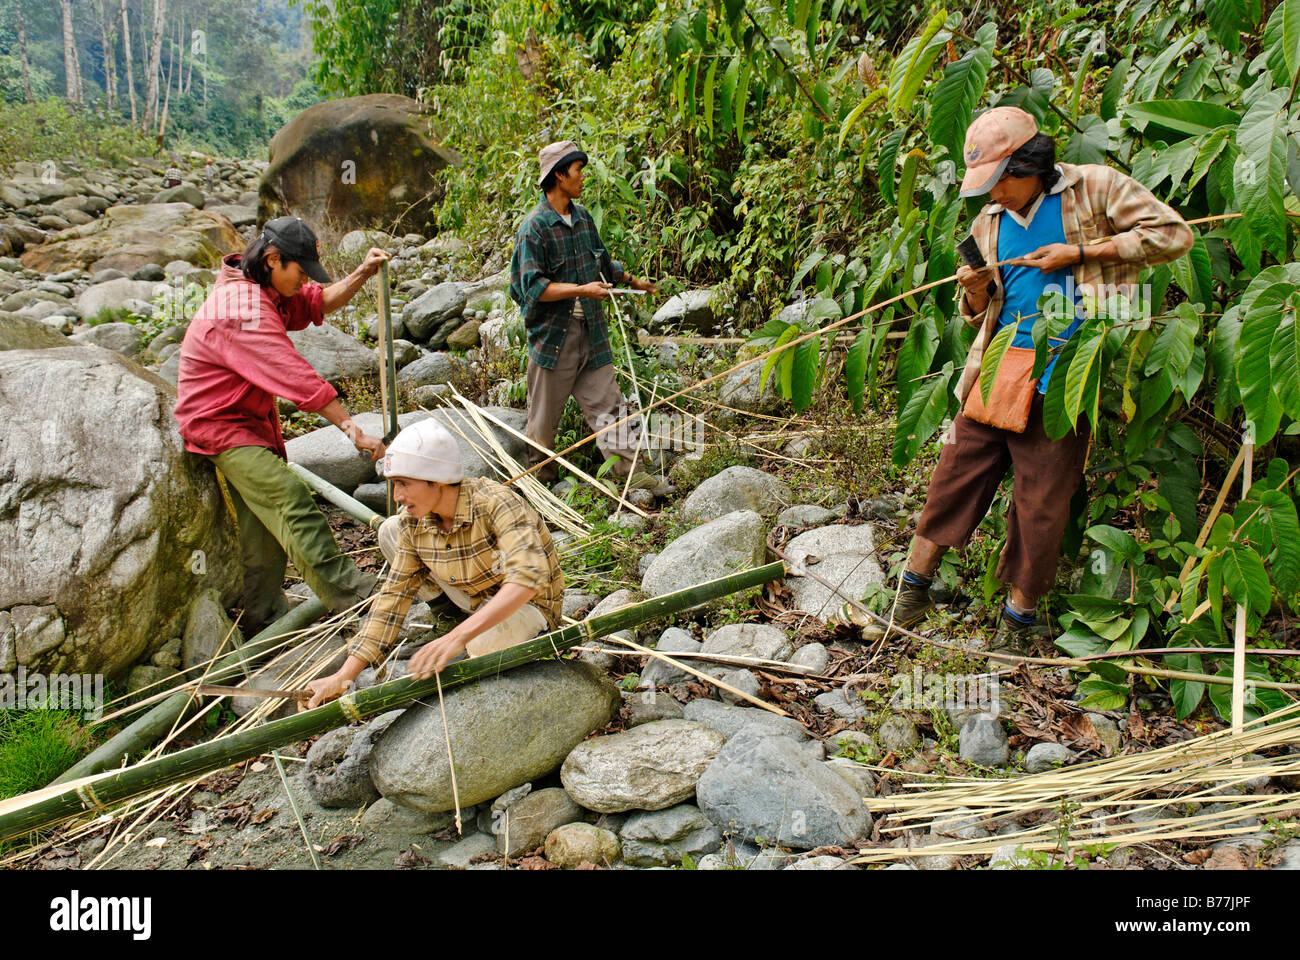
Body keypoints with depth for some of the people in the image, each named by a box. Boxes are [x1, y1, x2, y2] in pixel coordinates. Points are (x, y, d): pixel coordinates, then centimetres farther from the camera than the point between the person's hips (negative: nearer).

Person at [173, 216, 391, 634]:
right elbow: (298, 380, -30)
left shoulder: (265, 290, 6)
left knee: (265, 527, 9)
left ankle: (263, 620, 18)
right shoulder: (243, 312, -26)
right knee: (290, 498, -23)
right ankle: (347, 592, -25)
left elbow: (319, 302, 14)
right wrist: (354, 430, -29)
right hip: (221, 426, -10)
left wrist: (361, 275, -6)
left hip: (252, 420, 10)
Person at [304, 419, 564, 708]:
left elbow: (529, 575, -45)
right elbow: (393, 596, -8)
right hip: (477, 598, 6)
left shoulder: (494, 502, -32)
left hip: (528, 605, -6)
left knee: (485, 643, -41)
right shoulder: (413, 523, -12)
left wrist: (457, 637, -53)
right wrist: (344, 676, -14)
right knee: (389, 531, -1)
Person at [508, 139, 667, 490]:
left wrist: (634, 281, 39)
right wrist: (581, 289, -26)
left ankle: (631, 471, 8)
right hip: (553, 336, -6)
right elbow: (533, 286, -19)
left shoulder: (582, 216, 11)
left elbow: (602, 260, 29)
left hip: (591, 333, 6)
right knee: (544, 415, 6)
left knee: (609, 403, 5)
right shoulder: (534, 227, -13)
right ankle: (540, 479, 24)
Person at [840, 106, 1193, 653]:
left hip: (1062, 380, -4)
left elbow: (1173, 235, -1)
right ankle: (916, 579, 16)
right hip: (998, 366, 4)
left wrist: (1079, 252, -7)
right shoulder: (989, 221, 16)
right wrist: (975, 293, -3)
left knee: (1042, 495, 1)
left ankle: (1020, 610, 16)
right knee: (959, 467, 1)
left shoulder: (1094, 188, 2)